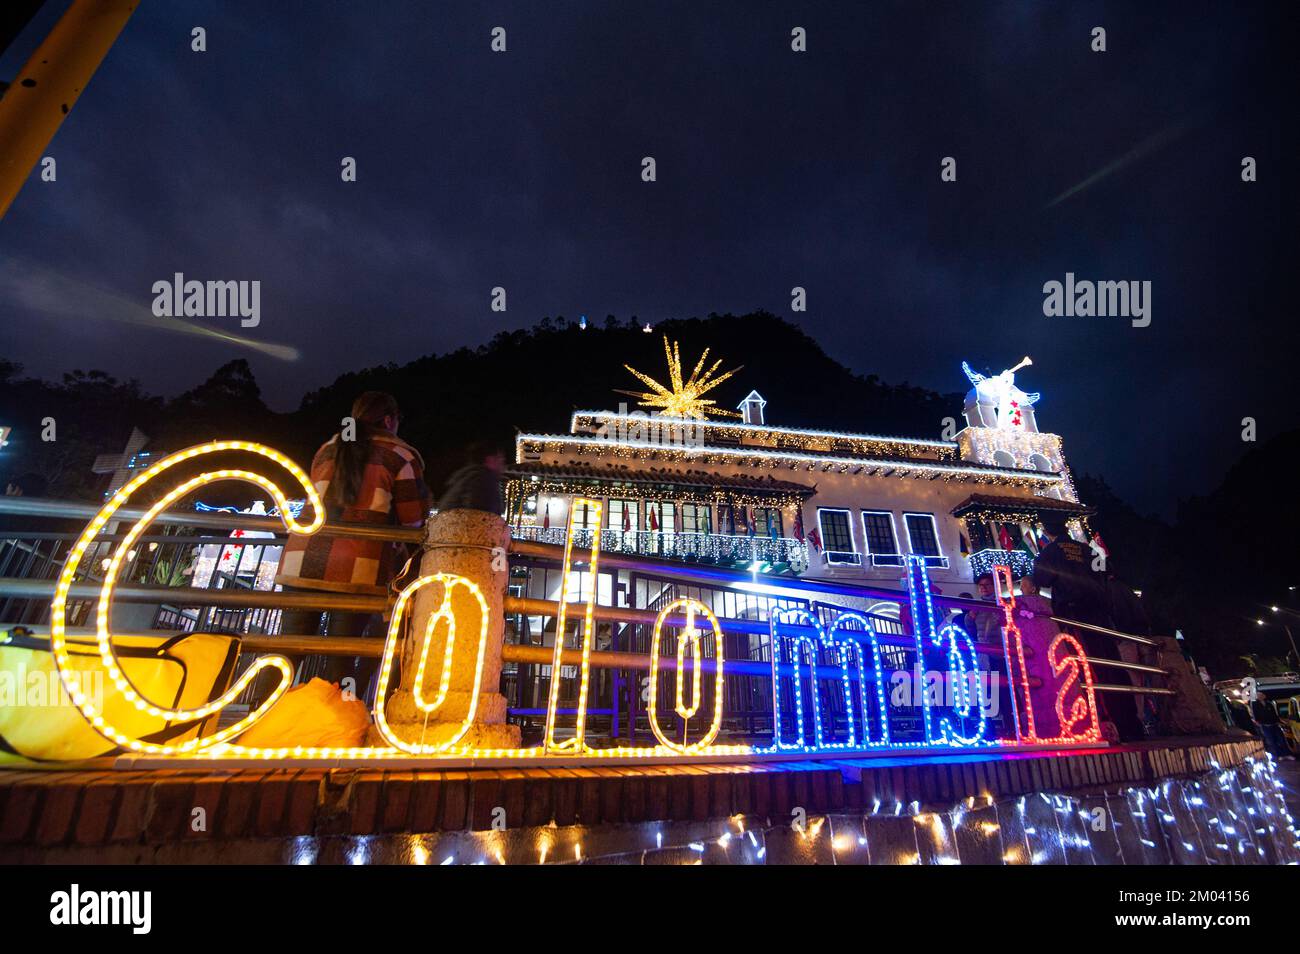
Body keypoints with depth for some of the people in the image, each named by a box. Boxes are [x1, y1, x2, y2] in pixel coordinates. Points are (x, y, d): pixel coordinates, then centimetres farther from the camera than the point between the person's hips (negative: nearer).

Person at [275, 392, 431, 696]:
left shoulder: (327, 450, 21)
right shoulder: (401, 455, 5)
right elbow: (414, 520, 4)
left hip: (304, 560, 4)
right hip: (360, 566, -4)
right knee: (341, 656, 3)